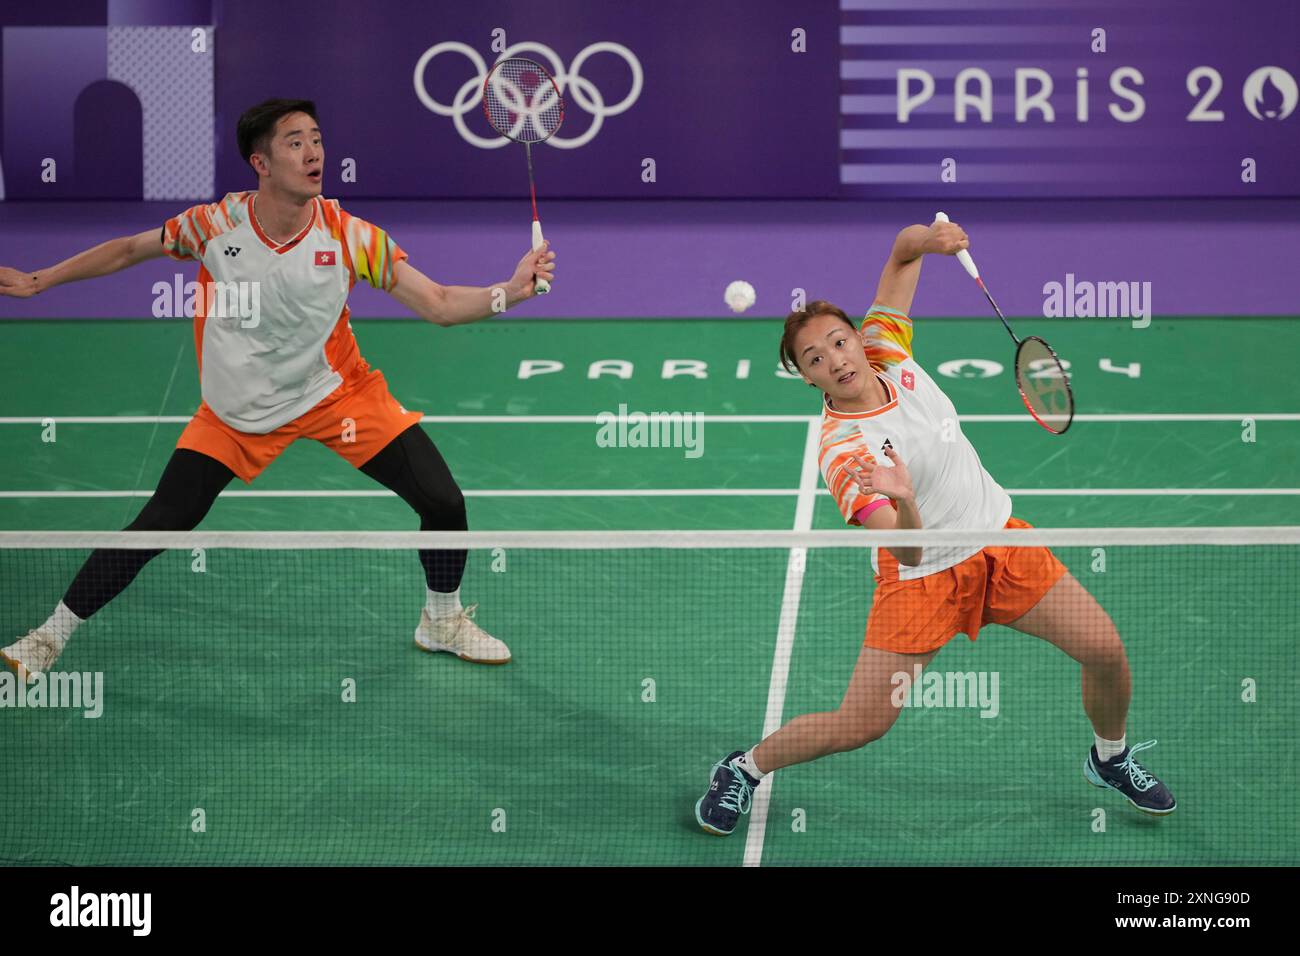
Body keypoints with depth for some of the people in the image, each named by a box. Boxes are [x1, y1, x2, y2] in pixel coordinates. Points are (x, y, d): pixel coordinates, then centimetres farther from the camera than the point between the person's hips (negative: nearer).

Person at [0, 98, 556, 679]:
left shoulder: (347, 235, -18)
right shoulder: (215, 224, -17)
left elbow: (439, 304, -17)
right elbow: (130, 250, 2)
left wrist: (509, 292, -34)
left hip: (335, 391, 1)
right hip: (235, 409, -1)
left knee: (443, 503, -8)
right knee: (158, 526, -6)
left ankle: (443, 620, 22)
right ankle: (51, 635, 13)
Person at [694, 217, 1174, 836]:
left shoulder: (889, 354, -11)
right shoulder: (842, 453, -28)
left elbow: (901, 256, 3)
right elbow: (908, 551, -36)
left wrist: (923, 238, -20)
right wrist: (904, 504, -58)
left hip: (999, 539, 6)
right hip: (924, 577, -6)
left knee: (1105, 650, 1)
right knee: (859, 725, -10)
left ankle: (1111, 759, 33)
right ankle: (745, 768, 18)